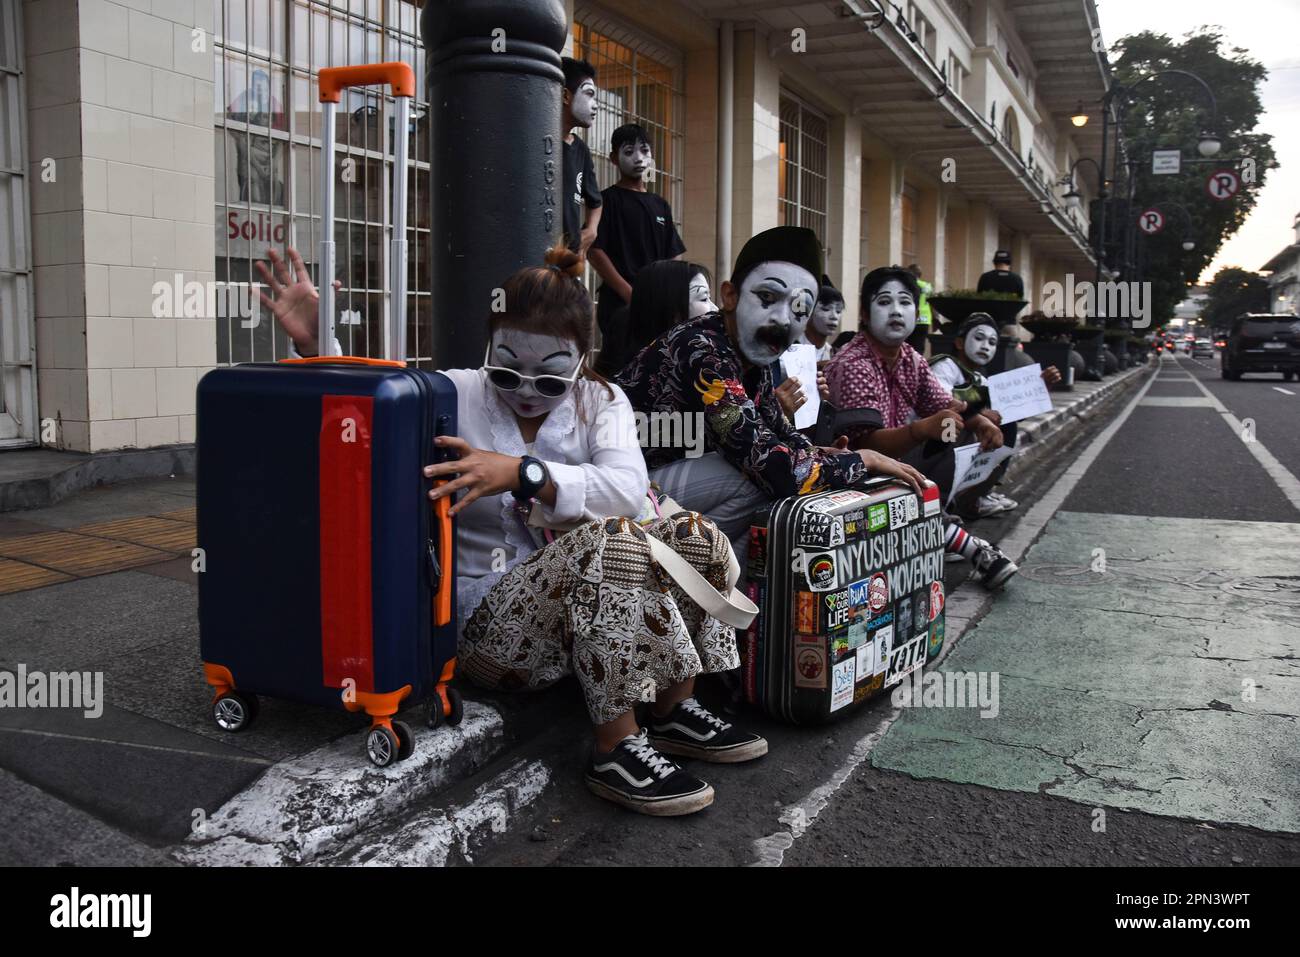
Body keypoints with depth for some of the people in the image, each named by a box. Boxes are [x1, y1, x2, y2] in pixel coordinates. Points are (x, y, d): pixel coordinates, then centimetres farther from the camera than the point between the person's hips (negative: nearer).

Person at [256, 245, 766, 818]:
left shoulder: (601, 401, 6)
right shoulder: (455, 395, 1)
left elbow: (627, 488, -13)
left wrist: (522, 473, -26)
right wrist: (312, 344, -23)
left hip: (588, 607, 5)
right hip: (492, 618, -4)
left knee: (692, 534, -16)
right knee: (610, 539, -31)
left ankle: (675, 709, -3)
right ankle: (617, 747, -26)